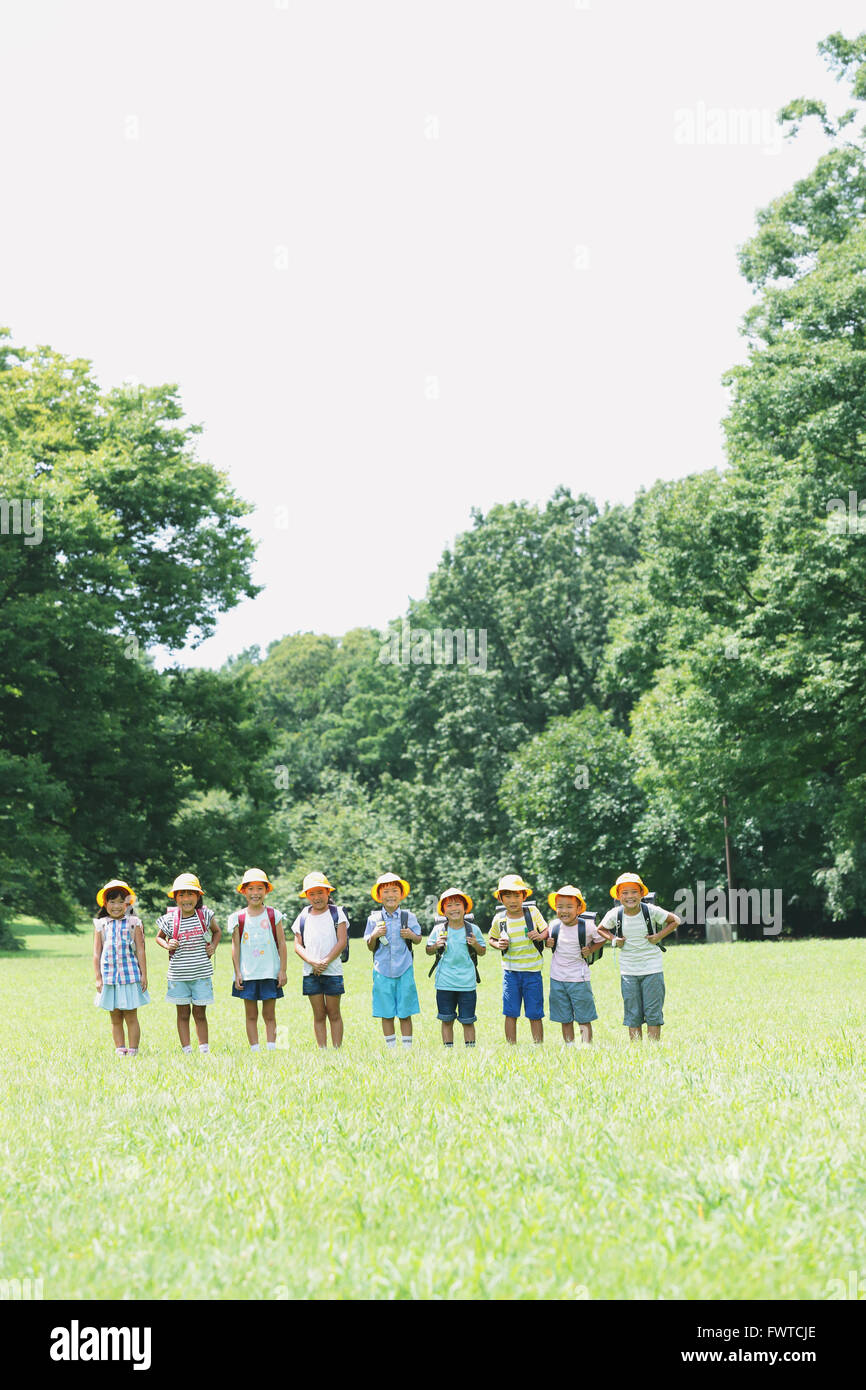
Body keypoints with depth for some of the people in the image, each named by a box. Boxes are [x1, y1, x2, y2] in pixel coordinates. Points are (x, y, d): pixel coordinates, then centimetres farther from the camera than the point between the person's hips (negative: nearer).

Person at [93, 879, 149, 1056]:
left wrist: (144, 975, -1)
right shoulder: (101, 925, 6)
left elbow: (140, 950, 3)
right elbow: (97, 953, 7)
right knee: (115, 1018, 7)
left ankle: (133, 1050, 6)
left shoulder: (133, 923, 2)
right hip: (109, 976, 2)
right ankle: (120, 1050, 15)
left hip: (130, 975, -2)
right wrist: (98, 978, 3)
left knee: (131, 1017, 0)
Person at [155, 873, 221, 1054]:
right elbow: (159, 937, 14)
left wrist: (213, 946, 1)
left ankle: (204, 1049, 14)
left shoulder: (205, 915, -2)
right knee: (183, 1014, 7)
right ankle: (187, 1050, 12)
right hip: (178, 975, 0)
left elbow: (217, 932, 17)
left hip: (201, 973, 0)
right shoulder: (170, 919, -5)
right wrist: (167, 945, -6)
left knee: (200, 1014, 6)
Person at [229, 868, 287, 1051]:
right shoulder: (238, 918, 4)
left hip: (270, 973, 0)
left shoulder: (274, 915, 4)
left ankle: (271, 1049, 4)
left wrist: (282, 970, 0)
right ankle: (255, 1050, 5)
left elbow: (281, 943, 4)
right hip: (247, 974, 0)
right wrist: (237, 972, -1)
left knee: (269, 1015, 2)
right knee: (251, 1015, 2)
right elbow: (235, 947, 4)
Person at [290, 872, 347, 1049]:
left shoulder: (336, 913, 2)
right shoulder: (303, 917, 9)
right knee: (318, 1015, 4)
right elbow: (298, 945, 5)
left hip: (333, 971, -2)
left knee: (333, 1013, 1)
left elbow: (342, 942, -4)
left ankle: (337, 1049, 4)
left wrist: (325, 962, -14)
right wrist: (312, 962, -12)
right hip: (310, 973, 2)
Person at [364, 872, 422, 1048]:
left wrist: (412, 936, -10)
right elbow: (370, 947, 10)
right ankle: (390, 1047, 14)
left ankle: (407, 1047, 9)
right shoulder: (374, 919, 4)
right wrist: (374, 936, -11)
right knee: (386, 1014, 4)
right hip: (382, 970, 1)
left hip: (404, 969, -1)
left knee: (405, 1013, 2)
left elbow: (418, 940, 12)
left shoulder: (408, 917, 3)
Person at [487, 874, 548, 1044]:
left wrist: (541, 936, -16)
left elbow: (546, 930, 6)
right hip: (510, 971, 1)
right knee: (511, 1013, 3)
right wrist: (498, 944, -8)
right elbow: (491, 938, 14)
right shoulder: (499, 919, -2)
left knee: (535, 1014, 4)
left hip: (532, 972, -1)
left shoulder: (532, 912, -4)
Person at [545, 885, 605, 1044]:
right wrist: (547, 943, -3)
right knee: (565, 1019, 9)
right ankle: (569, 1048, 15)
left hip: (579, 978, -3)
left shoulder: (587, 926, -9)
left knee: (584, 1018, 1)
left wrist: (590, 950, -8)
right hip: (557, 978, 3)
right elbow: (549, 939, 19)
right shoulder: (554, 925, -1)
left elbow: (601, 940, 7)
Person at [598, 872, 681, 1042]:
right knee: (632, 1015, 5)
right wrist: (614, 940, -1)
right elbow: (601, 929, 16)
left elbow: (675, 920, 4)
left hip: (652, 969, -2)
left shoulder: (651, 911, -9)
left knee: (653, 1013, 1)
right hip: (628, 971, 2)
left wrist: (659, 936, -7)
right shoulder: (614, 915, -4)